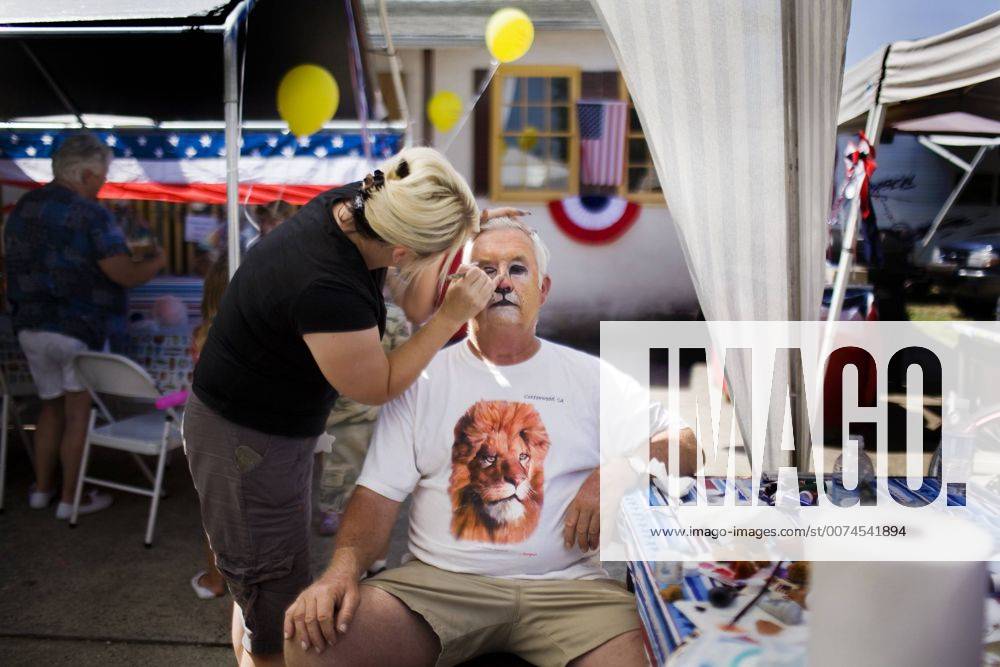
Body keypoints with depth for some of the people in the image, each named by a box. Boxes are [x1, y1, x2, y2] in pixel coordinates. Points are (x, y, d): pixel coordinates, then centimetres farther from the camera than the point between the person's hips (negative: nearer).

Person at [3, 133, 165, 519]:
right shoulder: (89, 214, -15)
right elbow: (124, 274, -19)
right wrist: (157, 262, -1)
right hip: (78, 330, -7)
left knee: (51, 407, 20)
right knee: (79, 413, 5)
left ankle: (42, 489, 28)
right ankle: (71, 499, 11)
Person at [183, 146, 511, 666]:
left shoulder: (354, 205, -13)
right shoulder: (328, 290, -36)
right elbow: (378, 388, -21)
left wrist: (467, 221, -6)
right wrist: (451, 315, -22)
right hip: (247, 444, -9)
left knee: (258, 579, 25)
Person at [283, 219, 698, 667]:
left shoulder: (590, 376, 10)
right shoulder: (422, 378, 9)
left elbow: (687, 443, 10)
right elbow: (379, 494, 2)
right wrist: (342, 569, -17)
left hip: (567, 583, 1)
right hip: (439, 580, 0)